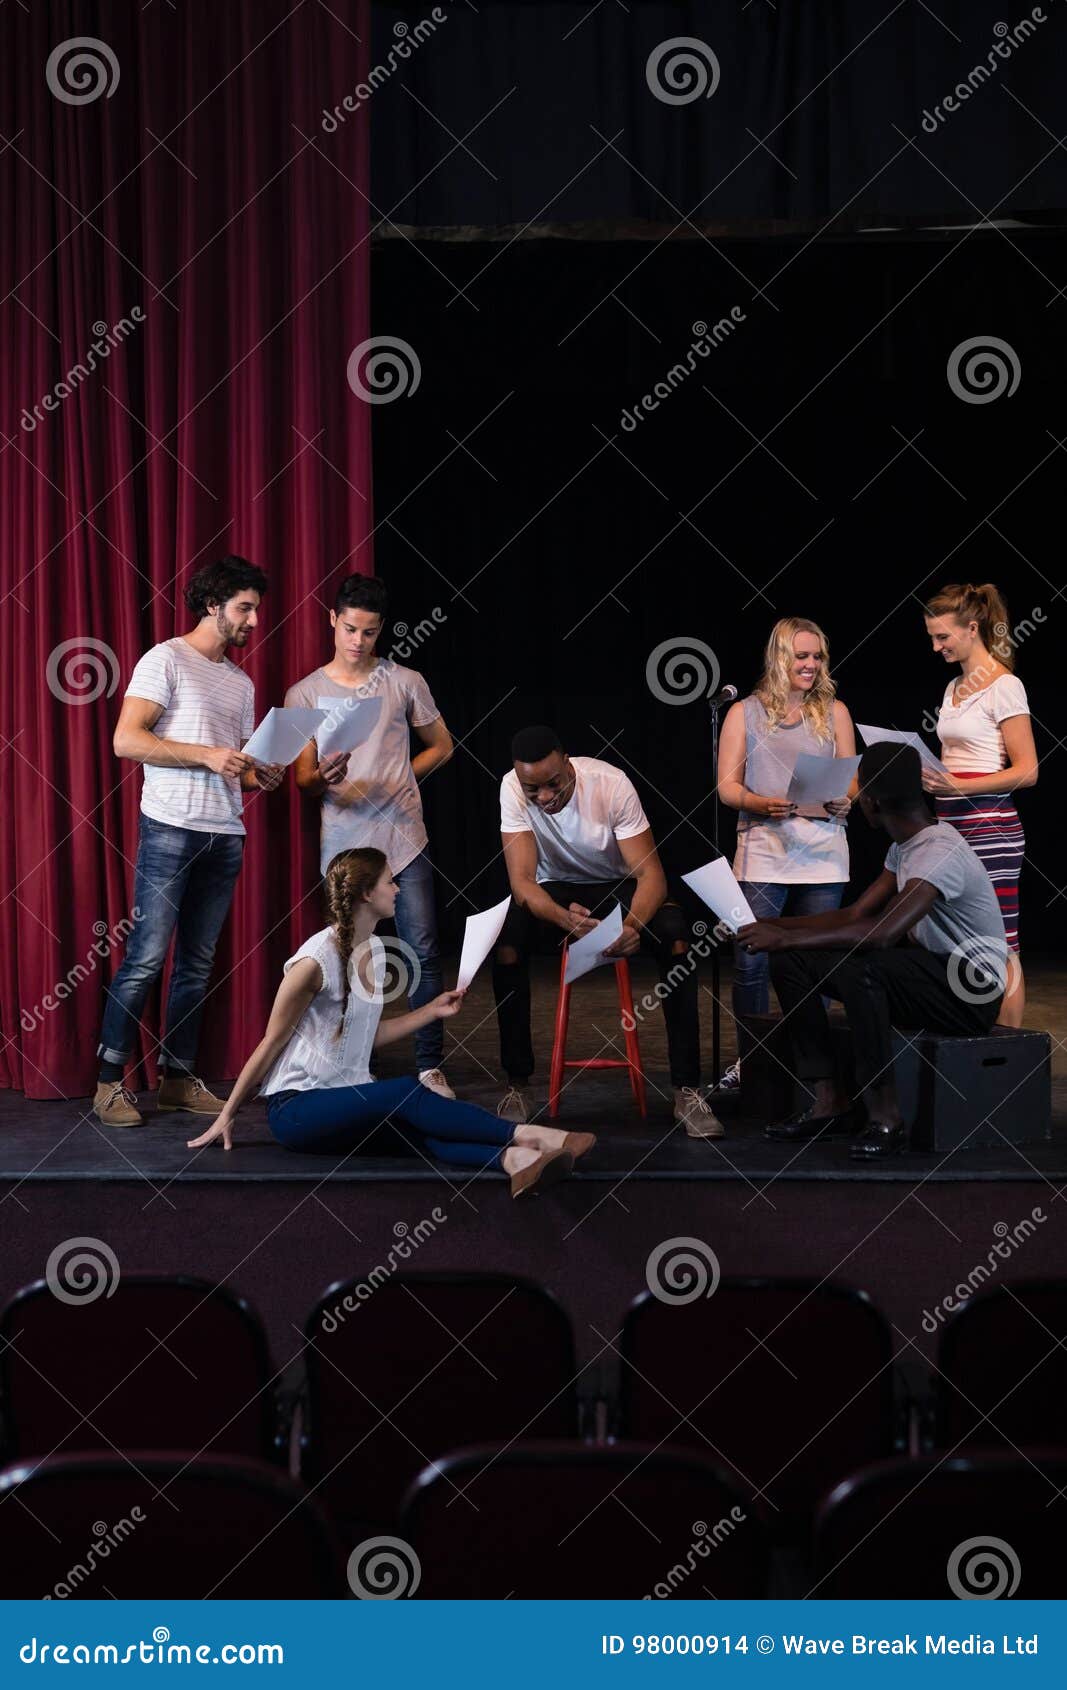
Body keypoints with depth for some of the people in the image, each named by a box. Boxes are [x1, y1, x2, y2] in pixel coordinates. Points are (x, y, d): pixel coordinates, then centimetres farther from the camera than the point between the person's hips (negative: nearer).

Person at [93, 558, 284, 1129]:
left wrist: (261, 776, 0)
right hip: (170, 829, -7)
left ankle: (178, 1077, 14)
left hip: (225, 836, 7)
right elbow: (126, 740, -11)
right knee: (146, 958, -10)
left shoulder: (241, 684, 20)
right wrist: (207, 755, -16)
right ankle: (110, 1082, -5)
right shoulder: (167, 660, -2)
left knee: (197, 964, 8)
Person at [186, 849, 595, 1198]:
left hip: (349, 1102, 6)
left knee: (413, 1127, -27)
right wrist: (226, 1116, -4)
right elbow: (271, 1043, -8)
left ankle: (511, 1158, -53)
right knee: (405, 1095, -31)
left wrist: (433, 1011, 19)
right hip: (295, 1108, -6)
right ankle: (522, 1136, -34)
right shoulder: (316, 961, -16)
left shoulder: (375, 950, 9)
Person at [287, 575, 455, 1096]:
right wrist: (323, 780, -22)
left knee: (422, 952, -4)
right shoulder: (305, 693, 6)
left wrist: (394, 780, 7)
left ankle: (430, 1066, 2)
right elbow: (302, 778, 1)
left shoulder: (405, 682, 8)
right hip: (343, 843, 0)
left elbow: (441, 746, 20)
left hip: (403, 838, 0)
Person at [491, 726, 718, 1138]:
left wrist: (633, 924, -51)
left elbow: (651, 875, -28)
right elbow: (522, 881, -28)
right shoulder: (512, 788, -24)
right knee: (507, 934, -32)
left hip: (617, 887, -1)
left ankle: (687, 1091, -25)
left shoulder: (611, 783, -27)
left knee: (675, 934, -31)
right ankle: (515, 1085, -18)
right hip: (554, 890, 1)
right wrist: (565, 919, -50)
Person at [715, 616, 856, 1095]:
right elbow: (727, 785, 5)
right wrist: (762, 804, -14)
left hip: (822, 851, 1)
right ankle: (748, 1059, 8)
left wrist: (844, 802, -9)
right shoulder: (746, 712, 10)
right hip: (763, 848, -1)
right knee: (750, 960, -5)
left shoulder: (834, 712, 14)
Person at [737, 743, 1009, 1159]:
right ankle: (829, 1101, -3)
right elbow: (855, 915, 12)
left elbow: (883, 933, -35)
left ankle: (885, 1116, -26)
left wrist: (786, 937, -30)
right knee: (792, 962, -2)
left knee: (859, 967, -36)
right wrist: (772, 925, 2)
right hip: (929, 971, 10)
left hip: (973, 992, -9)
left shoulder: (941, 852, -23)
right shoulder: (902, 848, 9)